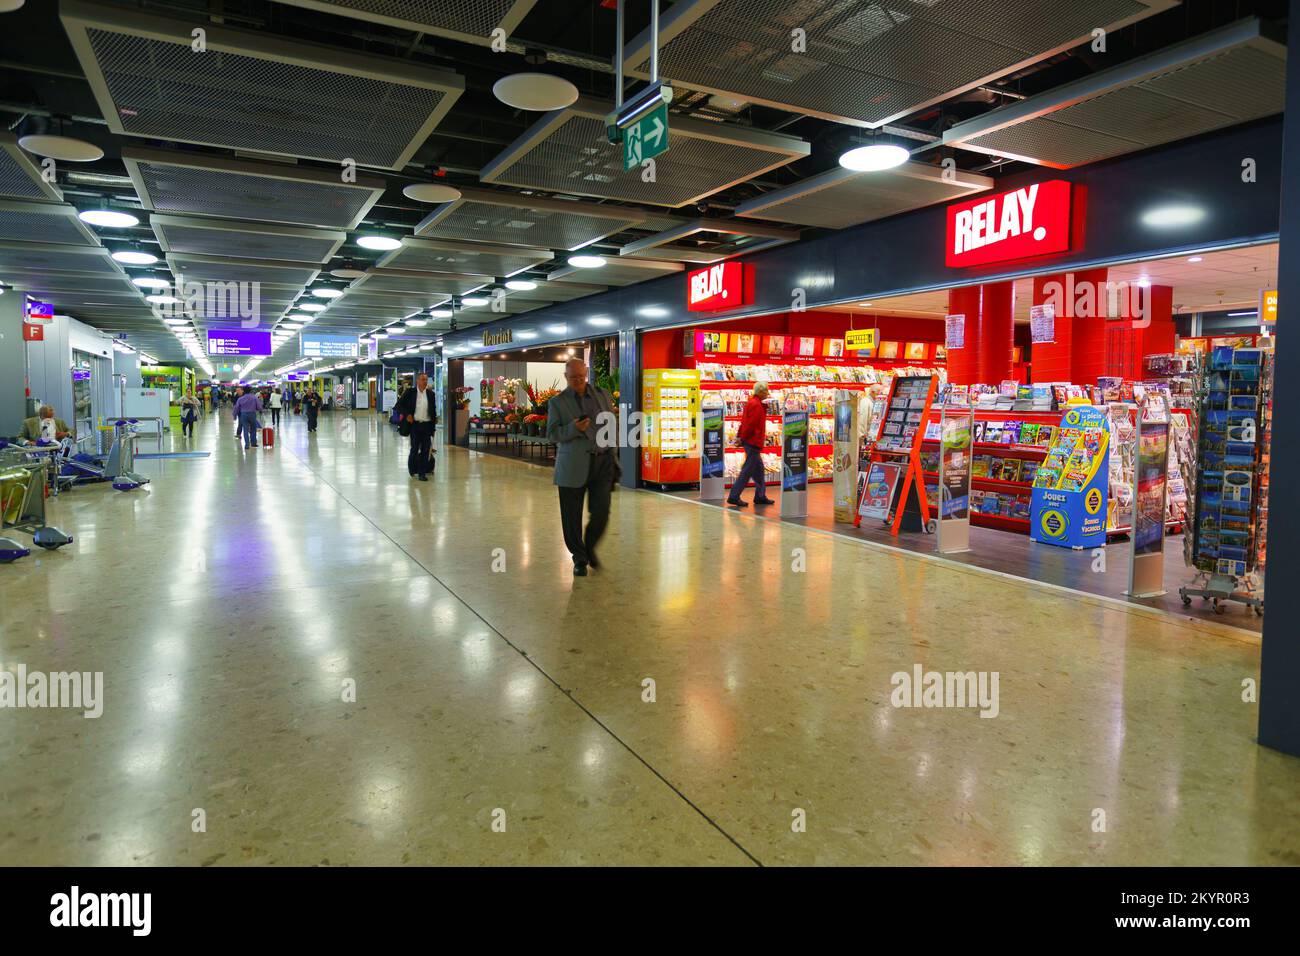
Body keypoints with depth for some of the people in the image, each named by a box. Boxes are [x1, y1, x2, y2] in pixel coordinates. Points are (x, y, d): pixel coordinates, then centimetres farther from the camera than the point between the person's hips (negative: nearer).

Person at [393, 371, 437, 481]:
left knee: (425, 449, 1)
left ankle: (422, 473, 8)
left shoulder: (430, 393, 7)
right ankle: (412, 470, 22)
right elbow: (398, 405, 2)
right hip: (415, 424, -2)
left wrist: (434, 421, 7)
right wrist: (406, 415, -10)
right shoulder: (410, 392, 0)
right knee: (414, 449, 1)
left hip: (427, 425, 2)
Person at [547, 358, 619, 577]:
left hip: (602, 462, 2)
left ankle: (590, 548, 24)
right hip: (573, 466, -2)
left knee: (601, 513, -4)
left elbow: (612, 427, 16)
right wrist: (574, 428, -19)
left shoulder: (602, 395, 12)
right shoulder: (557, 402, 4)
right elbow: (552, 434, -2)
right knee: (572, 516, 2)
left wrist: (613, 457, 12)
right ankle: (579, 559, 19)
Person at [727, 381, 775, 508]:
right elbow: (751, 424, -21)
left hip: (750, 441, 11)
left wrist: (740, 435, 12)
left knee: (758, 469, 17)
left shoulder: (752, 402, 15)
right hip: (753, 441, -11)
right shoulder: (756, 405, -16)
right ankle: (734, 496, -6)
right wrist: (743, 437, -11)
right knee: (747, 471, -7)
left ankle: (760, 496, 24)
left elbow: (744, 421, 16)